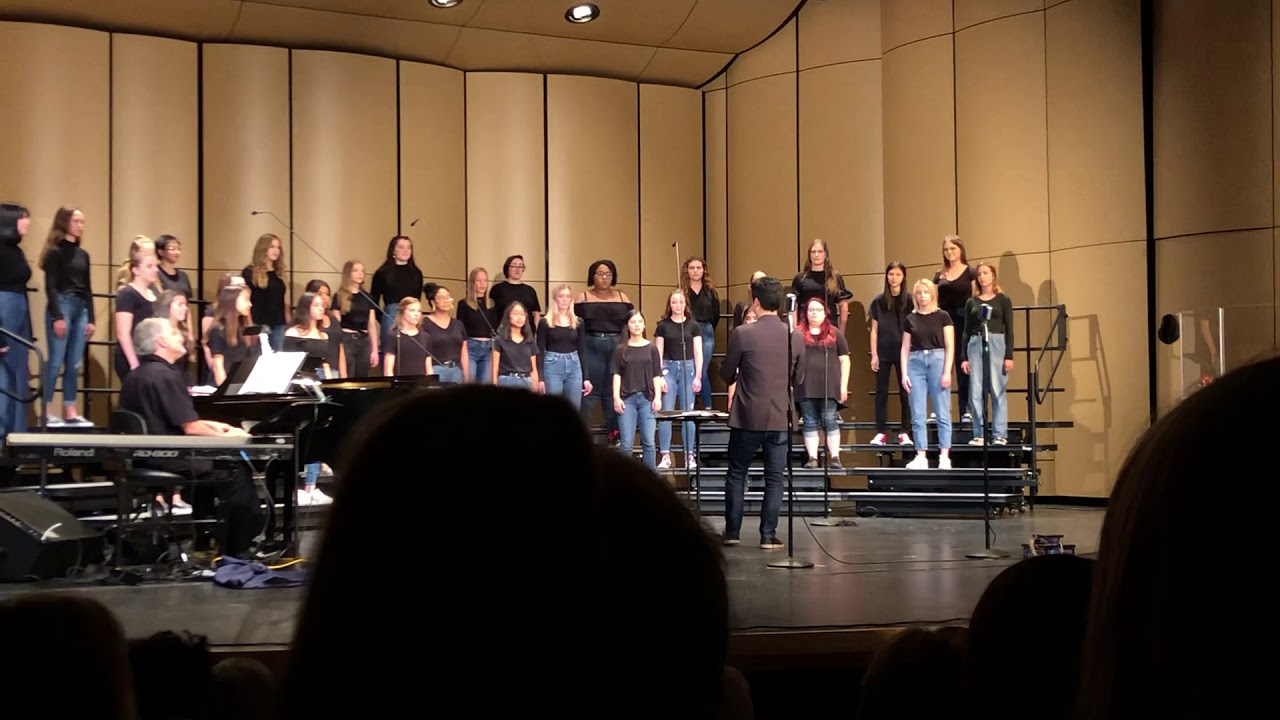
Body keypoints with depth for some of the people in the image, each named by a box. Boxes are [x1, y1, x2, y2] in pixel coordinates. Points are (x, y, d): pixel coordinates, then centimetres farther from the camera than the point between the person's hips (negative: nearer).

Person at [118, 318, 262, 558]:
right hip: (169, 459, -10)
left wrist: (215, 426, 16)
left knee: (215, 460, 24)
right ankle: (236, 553, 6)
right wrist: (226, 437, -4)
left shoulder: (135, 375, 12)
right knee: (238, 472, 1)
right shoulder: (166, 375, -18)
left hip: (145, 457, 10)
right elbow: (190, 427, -20)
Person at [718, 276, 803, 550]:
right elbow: (798, 379, 9)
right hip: (781, 418, 2)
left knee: (736, 474, 12)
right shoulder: (795, 336, -1)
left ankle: (732, 531, 16)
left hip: (748, 417, -2)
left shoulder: (743, 334, -12)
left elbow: (726, 374, -1)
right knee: (774, 478, 8)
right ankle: (768, 535, 8)